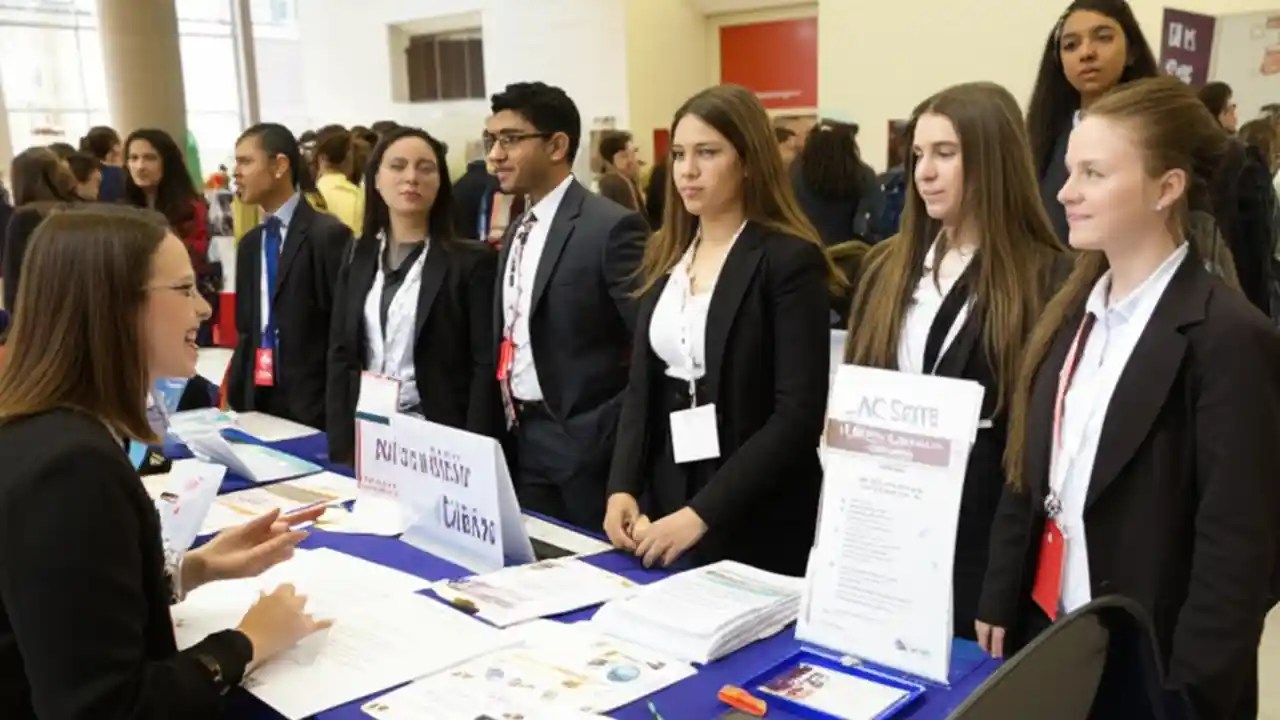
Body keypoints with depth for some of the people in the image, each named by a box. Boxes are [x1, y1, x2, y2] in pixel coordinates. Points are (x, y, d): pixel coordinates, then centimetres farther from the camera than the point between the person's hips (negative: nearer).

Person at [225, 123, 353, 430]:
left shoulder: (328, 234, -9)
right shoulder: (250, 243, 13)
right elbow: (247, 329, 16)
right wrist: (234, 398, 8)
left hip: (314, 407, -6)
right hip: (257, 401, 6)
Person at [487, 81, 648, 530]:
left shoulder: (610, 227, -15)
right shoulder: (518, 231, 12)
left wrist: (614, 432, -18)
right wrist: (509, 425, 8)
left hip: (585, 444, -7)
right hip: (523, 441, 8)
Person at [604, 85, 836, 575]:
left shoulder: (790, 259, -12)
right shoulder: (664, 256, 7)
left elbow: (798, 415, -17)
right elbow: (641, 387, 7)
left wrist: (701, 513, -22)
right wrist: (622, 488, -7)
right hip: (664, 500, 6)